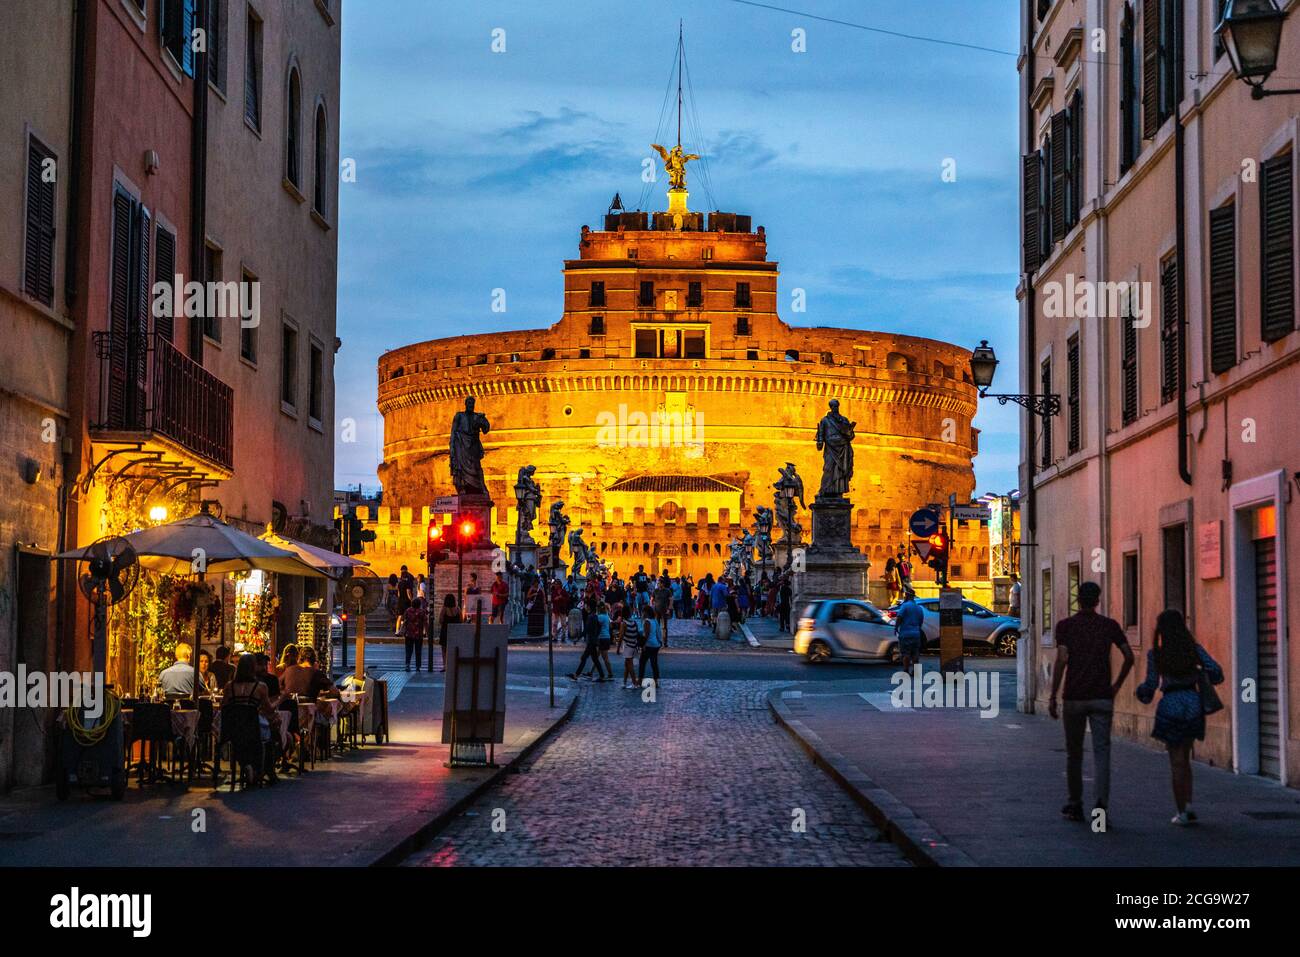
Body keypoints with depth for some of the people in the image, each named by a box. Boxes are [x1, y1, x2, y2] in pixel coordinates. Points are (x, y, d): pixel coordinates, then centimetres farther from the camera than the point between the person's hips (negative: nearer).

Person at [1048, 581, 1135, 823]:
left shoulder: (1065, 625, -2)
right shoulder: (1110, 625, 4)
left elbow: (1061, 660, -11)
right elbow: (1129, 657, 0)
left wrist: (1052, 697, -7)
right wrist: (1117, 685, 12)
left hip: (1074, 697, -1)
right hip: (1102, 698, 1)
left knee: (1074, 753, 11)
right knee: (1101, 751, -3)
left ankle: (1075, 806, 17)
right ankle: (1101, 804, -17)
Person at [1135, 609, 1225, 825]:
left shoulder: (1156, 654, -4)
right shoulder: (1194, 649, 2)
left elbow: (1151, 685, -5)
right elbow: (1216, 673, -5)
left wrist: (1144, 695, 17)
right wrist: (1200, 677, 16)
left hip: (1170, 704, -3)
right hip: (1193, 704, 3)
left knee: (1177, 761, 6)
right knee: (1184, 758, 18)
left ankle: (1182, 813, 5)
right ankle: (1188, 806, 8)